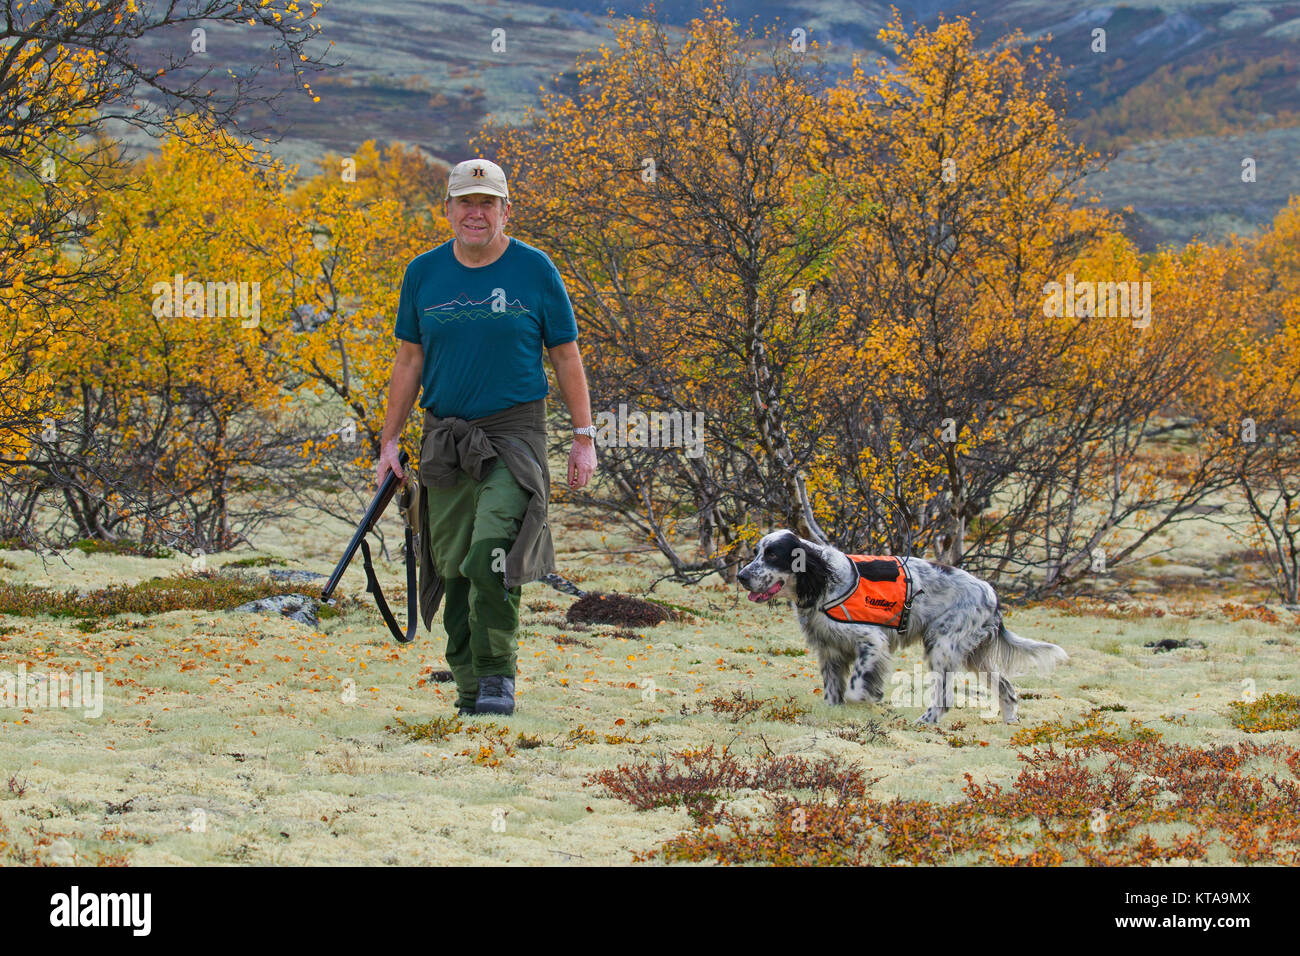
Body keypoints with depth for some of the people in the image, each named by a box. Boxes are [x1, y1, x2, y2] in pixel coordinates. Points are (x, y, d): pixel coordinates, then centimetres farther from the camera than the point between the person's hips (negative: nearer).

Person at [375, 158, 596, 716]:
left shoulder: (534, 270, 1)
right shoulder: (424, 273, 8)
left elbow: (566, 356, 5)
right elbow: (409, 361, 13)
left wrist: (584, 437, 1)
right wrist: (389, 441, 9)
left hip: (515, 430, -3)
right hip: (445, 435, 3)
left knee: (492, 552, -21)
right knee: (454, 565, 3)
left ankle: (497, 675, -11)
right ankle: (469, 685, 12)